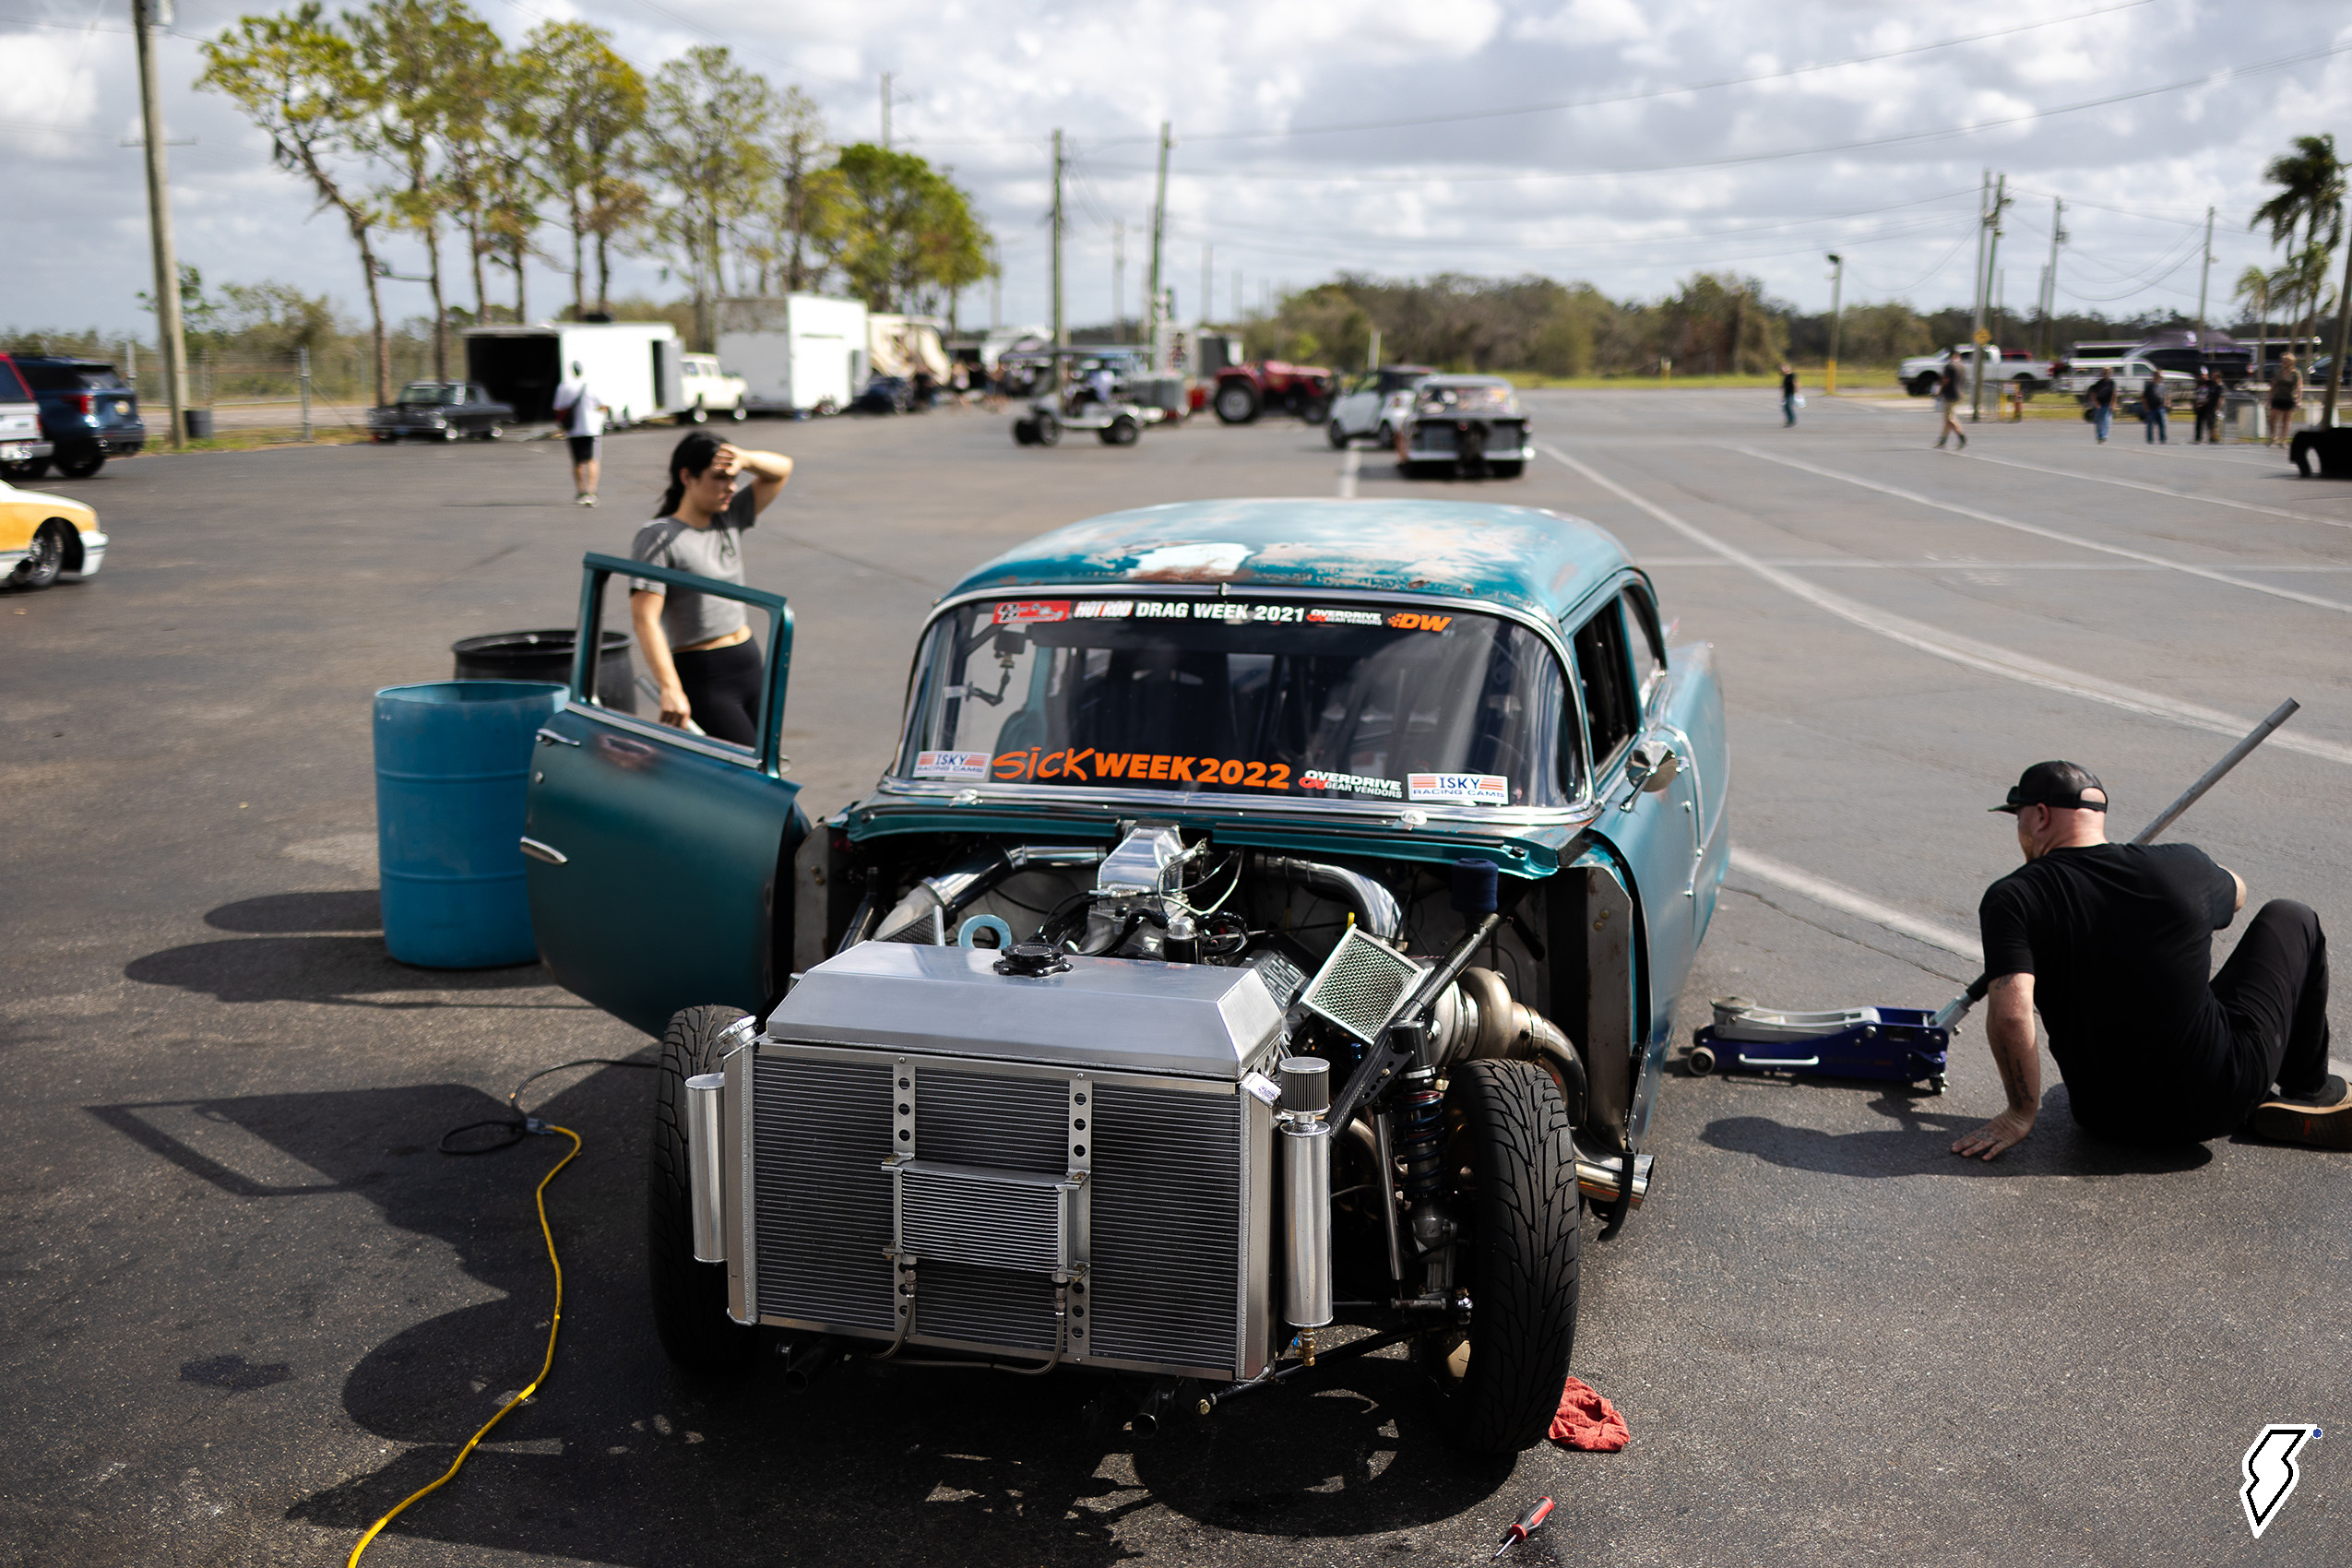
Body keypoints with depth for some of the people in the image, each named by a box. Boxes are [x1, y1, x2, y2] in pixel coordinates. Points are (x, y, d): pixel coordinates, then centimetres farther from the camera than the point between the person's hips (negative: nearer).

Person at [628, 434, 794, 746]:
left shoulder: (728, 519, 10)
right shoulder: (659, 537, -10)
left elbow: (781, 468, 17)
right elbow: (644, 617, -19)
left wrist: (745, 460, -7)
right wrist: (671, 690, -29)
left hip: (750, 666, 8)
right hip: (702, 677, -8)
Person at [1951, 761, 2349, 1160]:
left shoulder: (2010, 899, -13)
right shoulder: (2180, 865, -5)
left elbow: (2010, 1015, -26)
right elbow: (2235, 893, 21)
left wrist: (2020, 1115, -13)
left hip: (2111, 1123, 0)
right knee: (2290, 919, 21)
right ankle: (2310, 1092, 30)